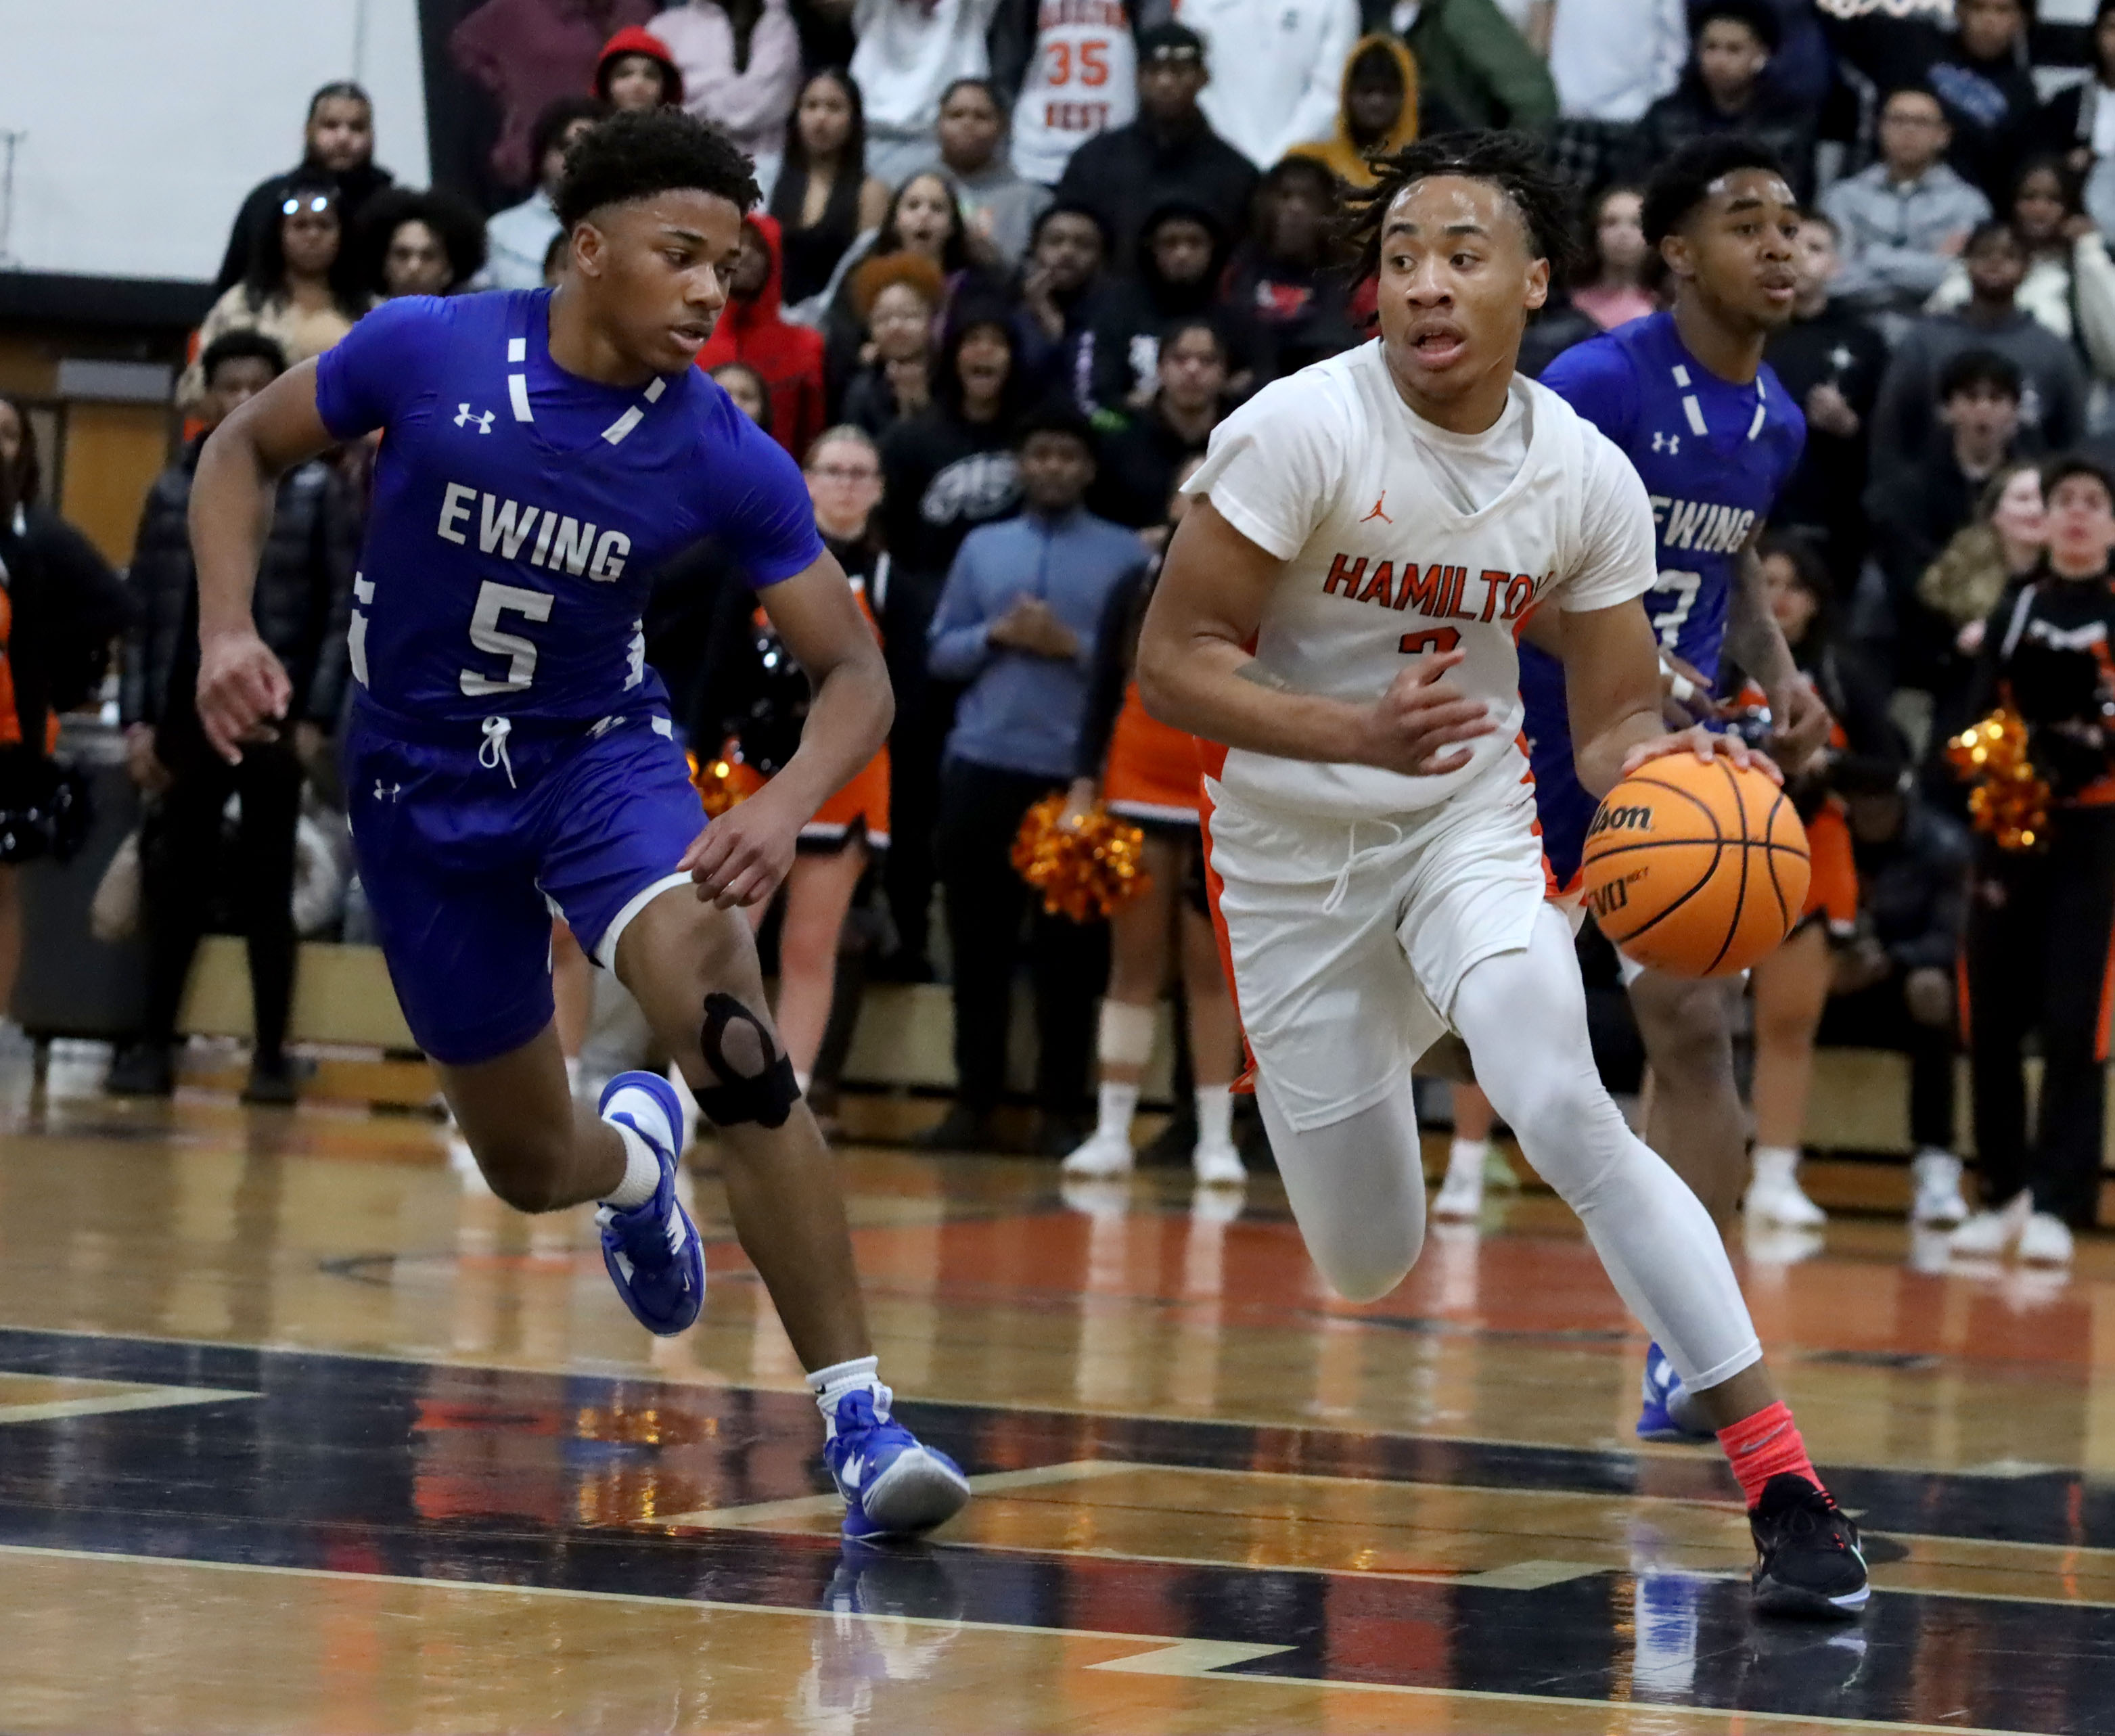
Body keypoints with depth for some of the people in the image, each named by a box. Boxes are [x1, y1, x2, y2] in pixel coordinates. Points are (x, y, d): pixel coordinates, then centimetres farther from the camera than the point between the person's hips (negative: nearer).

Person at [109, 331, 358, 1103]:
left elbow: (344, 607, -3)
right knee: (176, 885, 5)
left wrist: (316, 717, -10)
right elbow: (144, 610, 6)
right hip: (189, 716, 2)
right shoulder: (172, 492, 7)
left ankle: (271, 1055, 7)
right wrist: (136, 718, -1)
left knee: (267, 889, 2)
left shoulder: (318, 491, 0)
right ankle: (153, 1043, 9)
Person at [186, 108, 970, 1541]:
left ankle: (860, 1424, -29)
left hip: (603, 752, -1)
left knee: (730, 1038, -30)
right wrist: (229, 629, -16)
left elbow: (855, 671, -13)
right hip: (422, 781, 1)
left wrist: (789, 804, -33)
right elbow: (246, 451, 0)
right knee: (532, 1168, 9)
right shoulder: (427, 352, -18)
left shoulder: (726, 461, -17)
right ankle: (633, 1156, 50)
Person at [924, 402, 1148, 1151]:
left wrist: (1073, 646, -14)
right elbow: (939, 652, 10)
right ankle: (975, 1103, 11)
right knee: (979, 944, 5)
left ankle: (1061, 1111, 6)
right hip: (983, 765, 3)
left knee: (1068, 951, 1)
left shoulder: (1124, 554, 4)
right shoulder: (981, 547, 14)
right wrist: (995, 636, -7)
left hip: (1077, 773, -3)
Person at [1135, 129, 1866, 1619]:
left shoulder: (1589, 477, -8)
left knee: (1564, 1111, -27)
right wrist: (1360, 732, -35)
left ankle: (1785, 1484, -26)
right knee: (1370, 1269, 4)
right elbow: (1174, 661, -19)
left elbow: (1616, 718, -1)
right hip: (1294, 843, -1)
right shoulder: (1304, 429, -19)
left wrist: (1650, 765, -27)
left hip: (1470, 822, 1)